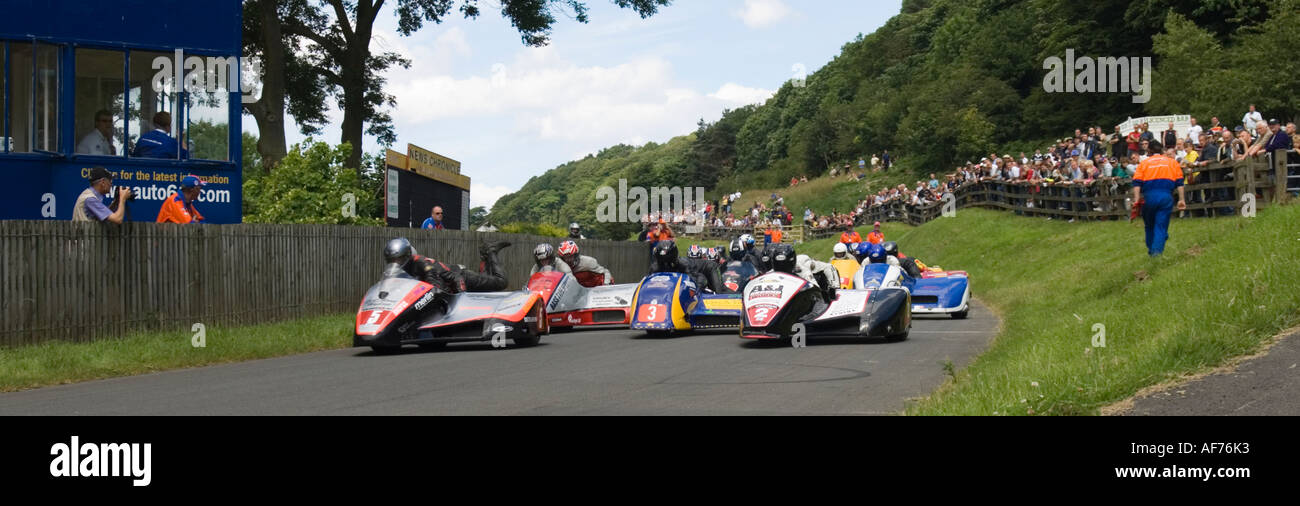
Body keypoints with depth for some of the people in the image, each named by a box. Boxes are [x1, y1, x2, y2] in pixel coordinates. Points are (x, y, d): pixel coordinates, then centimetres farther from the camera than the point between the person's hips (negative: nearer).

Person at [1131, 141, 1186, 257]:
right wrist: (1182, 200, 5)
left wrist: (1136, 199, -7)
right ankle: (1157, 250, -13)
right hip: (1166, 196, 0)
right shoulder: (1172, 162, 15)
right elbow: (1179, 183, 7)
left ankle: (1151, 249, 22)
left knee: (1149, 225, 16)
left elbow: (1137, 182, 0)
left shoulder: (1144, 163, 12)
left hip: (1149, 196, 0)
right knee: (1161, 225, 1)